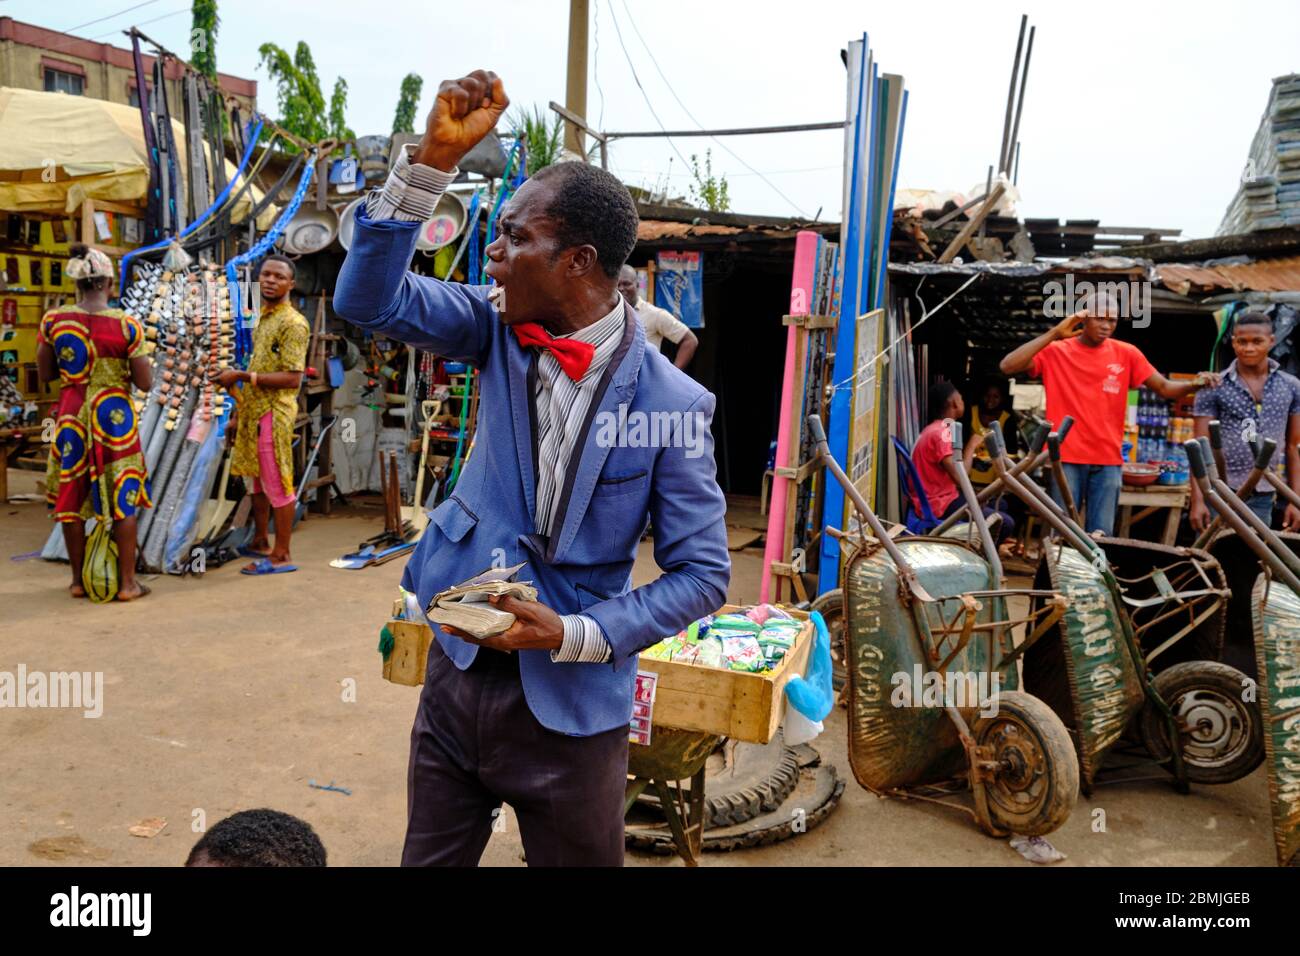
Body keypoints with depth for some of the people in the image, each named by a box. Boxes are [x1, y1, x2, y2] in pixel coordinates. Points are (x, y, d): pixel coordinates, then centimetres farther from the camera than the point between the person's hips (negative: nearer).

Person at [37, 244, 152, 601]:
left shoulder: (53, 321, -4)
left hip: (71, 417, 3)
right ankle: (127, 582, 10)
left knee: (71, 496, 13)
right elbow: (145, 383, -10)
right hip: (114, 415, -2)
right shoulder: (127, 326, -12)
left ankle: (79, 581, 21)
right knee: (122, 499, 6)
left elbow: (44, 374, 4)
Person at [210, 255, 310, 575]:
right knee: (258, 480, 17)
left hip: (274, 413, -9)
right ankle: (260, 543, 30)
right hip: (253, 412, 9)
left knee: (277, 484, -3)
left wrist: (240, 376, -21)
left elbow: (292, 379, -20)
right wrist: (237, 415, 19)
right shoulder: (263, 318, 16)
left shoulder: (292, 323, -12)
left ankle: (282, 556, 5)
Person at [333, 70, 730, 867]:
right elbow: (370, 299, -11)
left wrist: (573, 635, -19)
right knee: (428, 859, 21)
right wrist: (436, 154, -20)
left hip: (569, 703, -4)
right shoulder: (499, 329, -4)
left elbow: (703, 574, -11)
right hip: (457, 673, 4)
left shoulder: (671, 403, -17)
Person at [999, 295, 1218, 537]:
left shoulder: (1126, 354, 8)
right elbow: (1007, 366, -14)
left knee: (1101, 537, 3)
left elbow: (1164, 388, 8)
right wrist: (1053, 334, -16)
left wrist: (1194, 384, -13)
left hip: (1108, 461, 3)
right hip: (1065, 457, -2)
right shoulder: (1054, 351, -1)